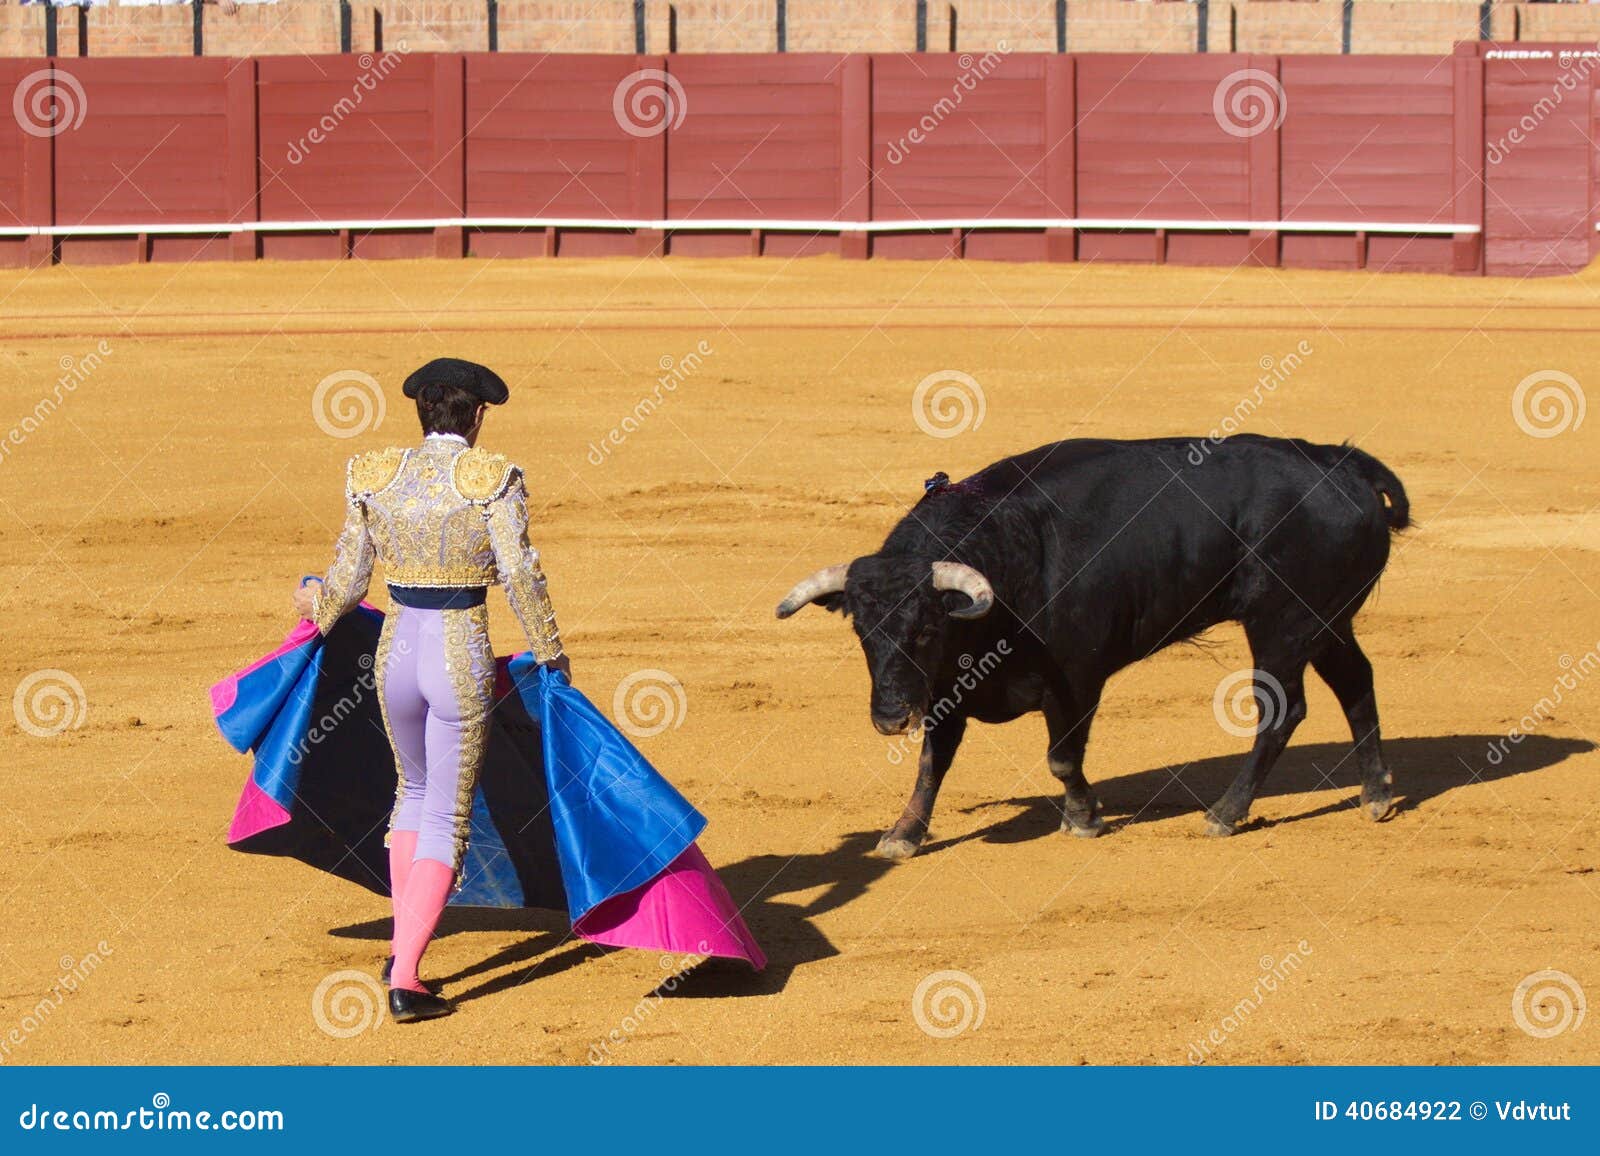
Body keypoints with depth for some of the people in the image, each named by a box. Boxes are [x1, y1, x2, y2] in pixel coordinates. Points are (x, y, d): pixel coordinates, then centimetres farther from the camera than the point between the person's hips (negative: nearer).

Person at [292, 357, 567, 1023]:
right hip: (462, 658, -4)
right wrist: (550, 652, -1)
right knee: (447, 817, 2)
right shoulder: (492, 480, -10)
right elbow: (519, 576, -14)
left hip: (396, 653, 4)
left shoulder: (373, 477, 2)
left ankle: (402, 949, 24)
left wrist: (317, 606, 29)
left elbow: (348, 580, 6)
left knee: (414, 789, 27)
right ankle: (405, 981, -8)